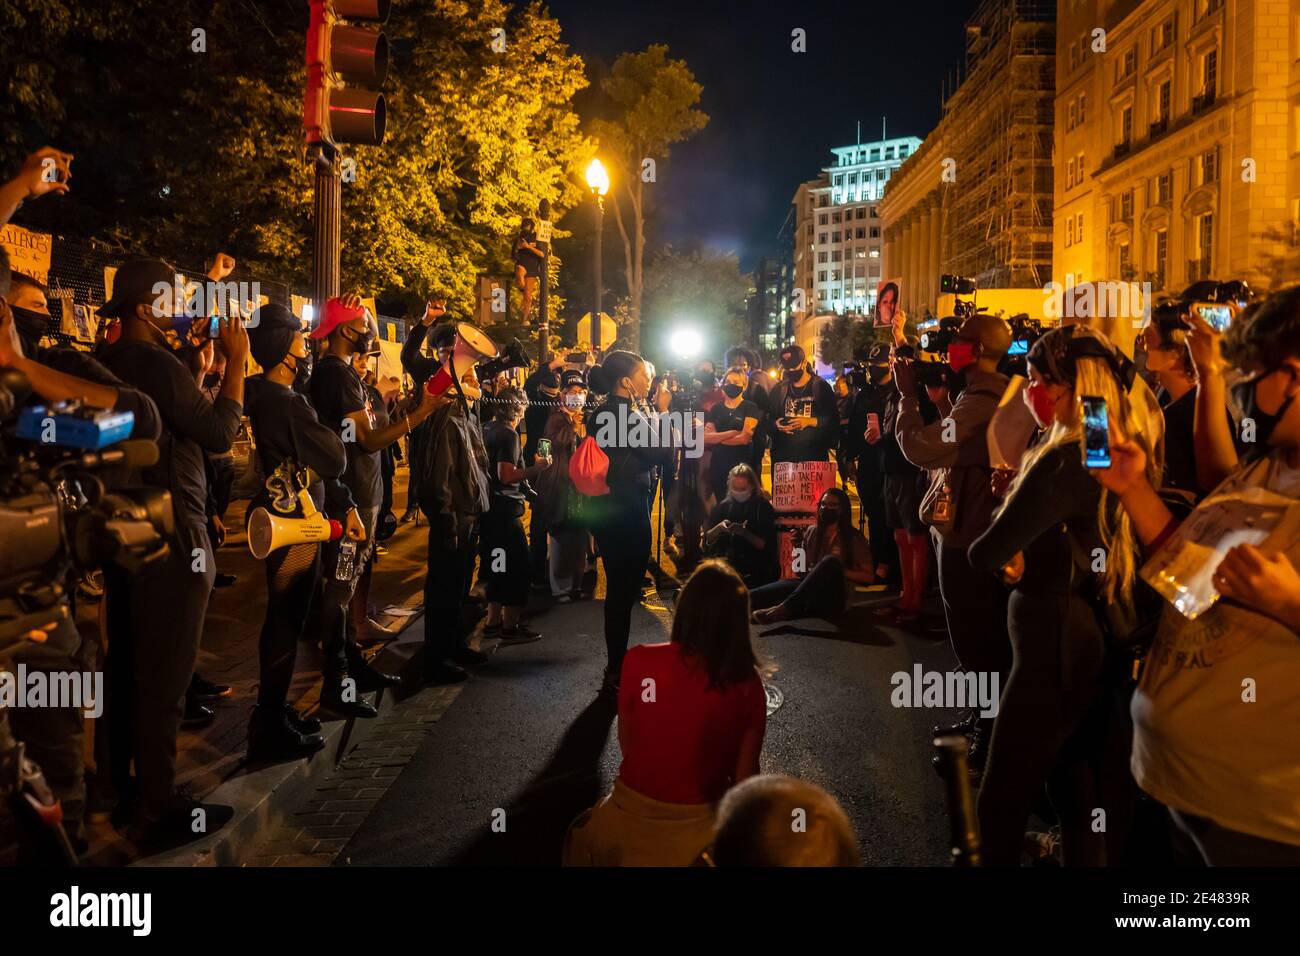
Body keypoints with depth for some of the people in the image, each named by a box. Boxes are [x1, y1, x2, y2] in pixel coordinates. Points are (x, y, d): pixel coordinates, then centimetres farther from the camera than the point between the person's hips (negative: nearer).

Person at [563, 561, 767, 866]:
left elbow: (626, 743, -2)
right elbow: (745, 775, -5)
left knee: (582, 837, 33)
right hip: (702, 826, 0)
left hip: (632, 819, 0)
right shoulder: (749, 685, -14)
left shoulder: (639, 661, -17)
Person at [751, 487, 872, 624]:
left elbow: (869, 577, 0)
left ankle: (784, 608, -47)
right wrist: (796, 547, 3)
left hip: (834, 597, -4)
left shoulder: (854, 538, 5)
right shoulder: (811, 532, 17)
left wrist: (838, 570, -11)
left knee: (830, 561, -36)